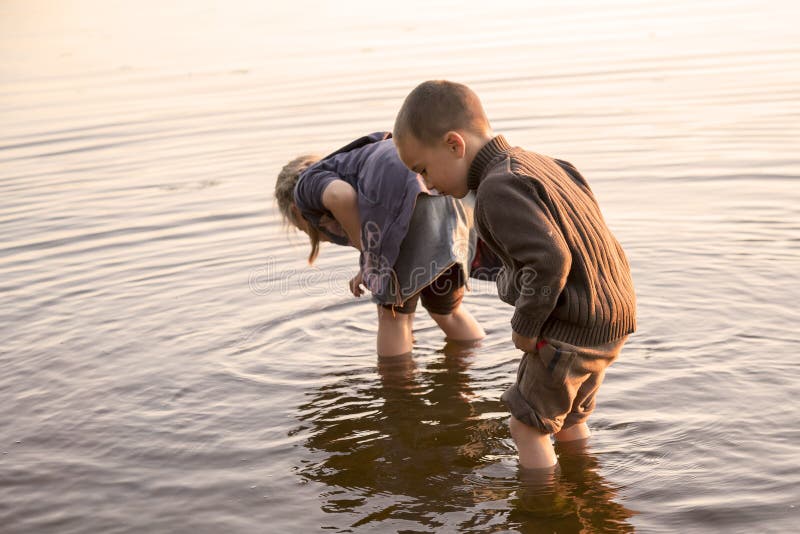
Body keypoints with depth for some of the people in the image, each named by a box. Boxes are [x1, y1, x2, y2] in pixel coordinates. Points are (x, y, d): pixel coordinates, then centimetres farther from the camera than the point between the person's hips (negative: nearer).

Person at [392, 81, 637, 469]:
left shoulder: (498, 189, -20)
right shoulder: (536, 163, 10)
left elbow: (549, 261, -31)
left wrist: (526, 326, -17)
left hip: (572, 330, -10)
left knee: (527, 424, 6)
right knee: (569, 417, 26)